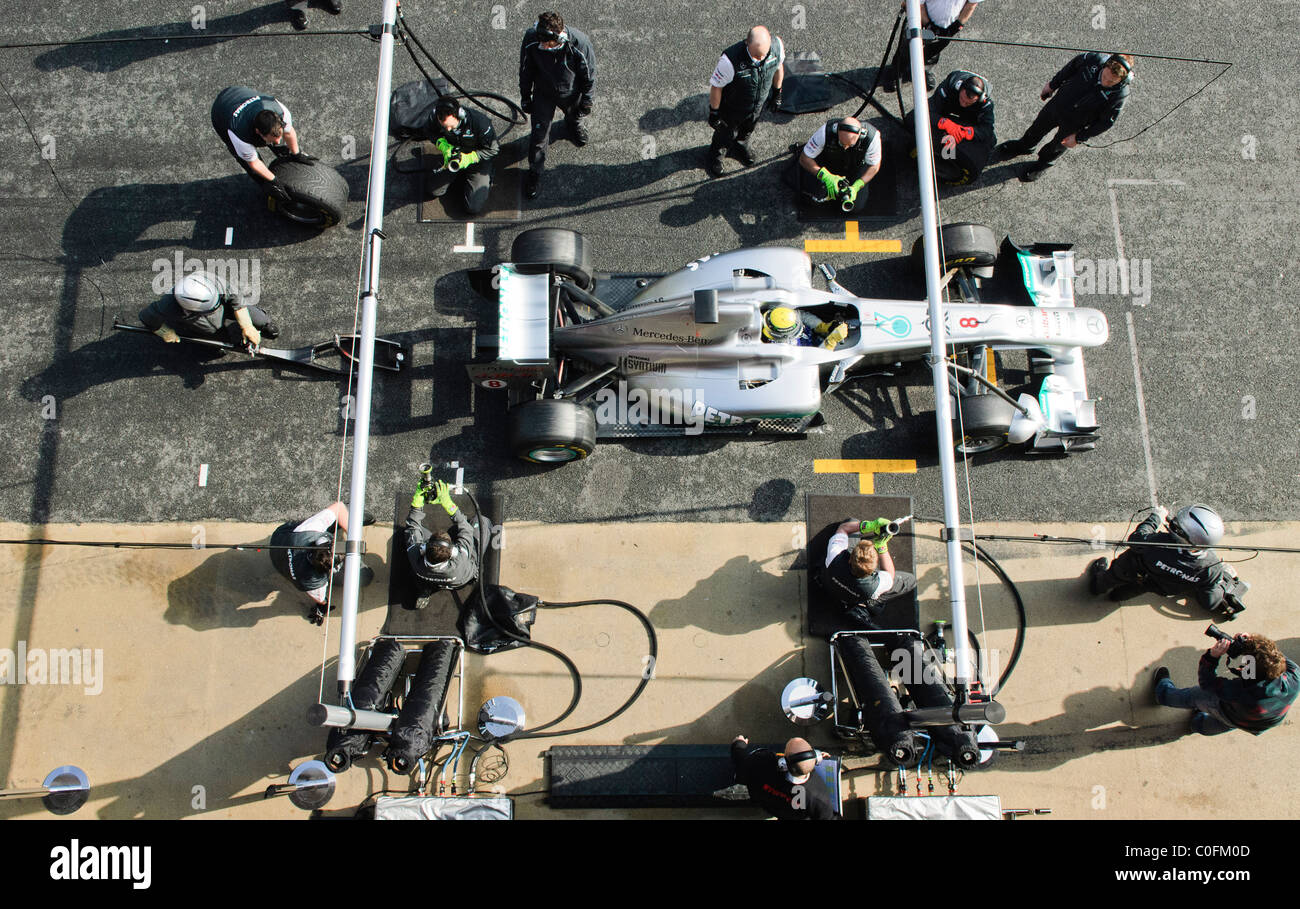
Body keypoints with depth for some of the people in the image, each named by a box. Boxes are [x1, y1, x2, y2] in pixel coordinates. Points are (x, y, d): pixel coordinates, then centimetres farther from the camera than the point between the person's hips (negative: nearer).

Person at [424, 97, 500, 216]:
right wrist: (444, 145, -20)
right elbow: (429, 131, 0)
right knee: (434, 191, 2)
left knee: (474, 207, -14)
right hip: (454, 153, 4)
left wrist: (469, 158, -34)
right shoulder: (437, 118, -24)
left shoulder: (479, 121, -36)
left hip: (478, 159, -4)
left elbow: (493, 149, -23)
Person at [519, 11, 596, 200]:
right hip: (543, 92, 0)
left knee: (574, 116, 31)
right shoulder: (531, 39, -31)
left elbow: (589, 74, -16)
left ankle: (574, 123, 70)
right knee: (539, 134, 4)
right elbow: (526, 70, -11)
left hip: (571, 93, 0)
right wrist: (525, 96, 0)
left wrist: (586, 101, -5)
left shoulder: (579, 43, -36)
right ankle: (535, 172, 26)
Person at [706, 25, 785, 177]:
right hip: (732, 109, -4)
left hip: (758, 106, 4)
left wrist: (777, 93, 10)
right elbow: (716, 86, -26)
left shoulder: (777, 46, -31)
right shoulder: (730, 59, -46)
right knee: (725, 135, 27)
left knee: (748, 130, 35)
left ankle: (741, 145, 70)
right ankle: (717, 153, 61)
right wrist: (714, 113, -14)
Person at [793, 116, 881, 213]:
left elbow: (874, 167, -19)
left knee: (856, 207, -11)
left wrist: (856, 187, -33)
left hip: (856, 167, 1)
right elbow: (804, 158, -27)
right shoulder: (826, 132, -38)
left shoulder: (871, 137, -37)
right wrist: (826, 177, -41)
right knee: (818, 196, -22)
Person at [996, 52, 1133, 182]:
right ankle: (1022, 146, 59)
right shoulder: (1095, 59, -28)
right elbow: (1071, 67, -5)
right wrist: (1053, 84, 8)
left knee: (1058, 146, 24)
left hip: (1074, 124, -2)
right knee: (1037, 128, 27)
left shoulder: (1120, 95, -33)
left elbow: (1106, 122, -18)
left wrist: (1079, 138, -13)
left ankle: (1044, 163, 57)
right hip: (1058, 104, 3)